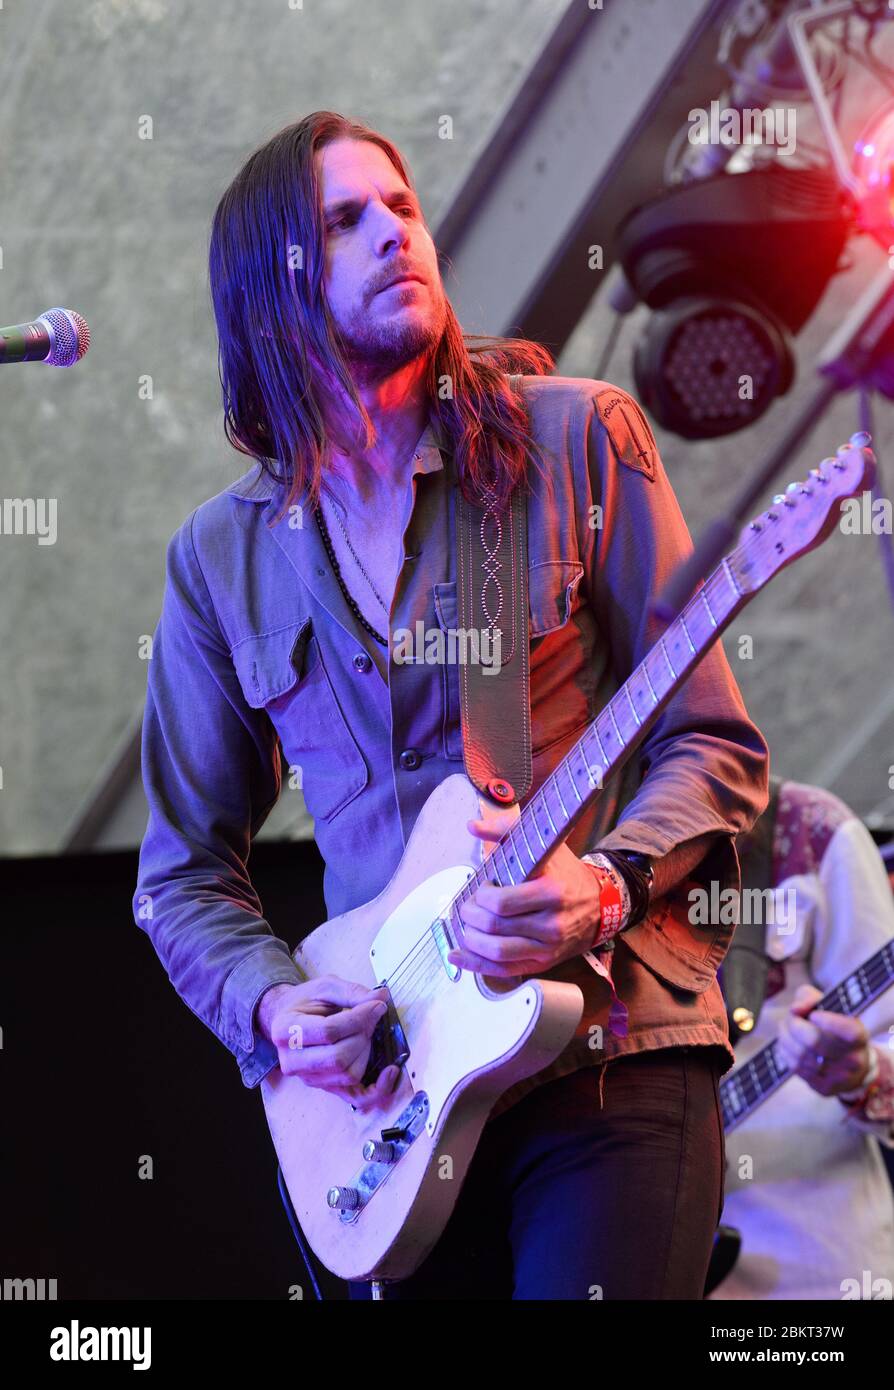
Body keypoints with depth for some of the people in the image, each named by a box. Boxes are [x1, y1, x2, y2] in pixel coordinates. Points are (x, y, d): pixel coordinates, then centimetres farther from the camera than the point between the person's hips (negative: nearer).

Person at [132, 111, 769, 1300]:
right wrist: (272, 1006, -4)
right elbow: (183, 873, 14)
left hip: (613, 1046, -3)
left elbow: (714, 744, 1)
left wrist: (604, 886, -16)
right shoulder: (220, 558, 8)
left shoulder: (573, 437, 1)